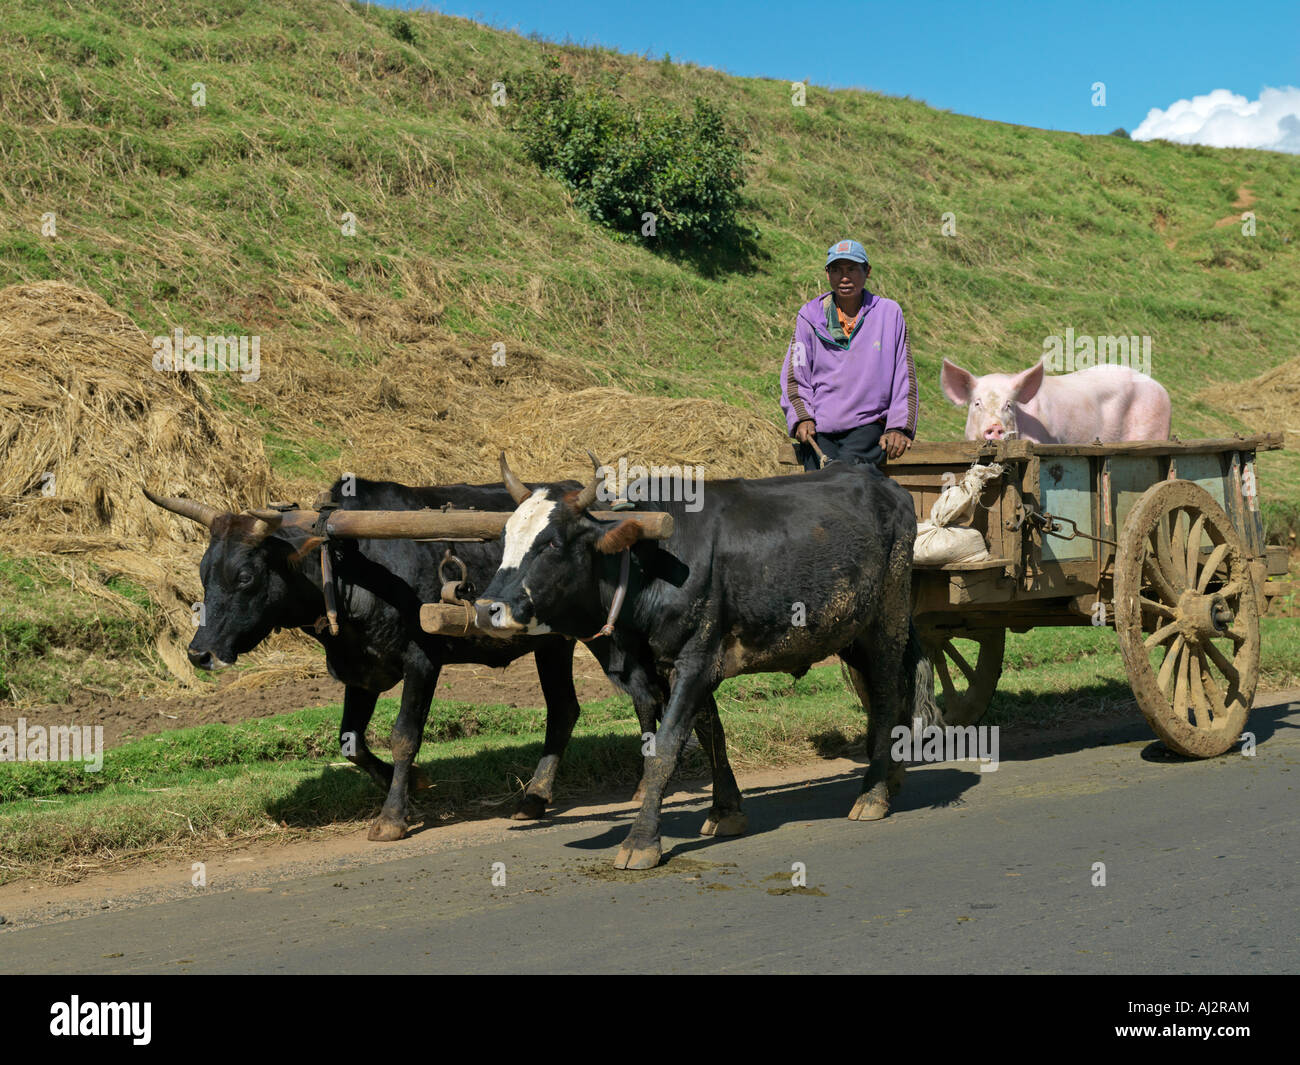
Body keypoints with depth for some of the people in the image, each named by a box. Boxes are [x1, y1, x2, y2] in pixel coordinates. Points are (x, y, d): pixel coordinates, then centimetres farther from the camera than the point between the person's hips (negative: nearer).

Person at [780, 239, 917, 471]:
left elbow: (904, 376, 10)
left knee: (848, 463, -30)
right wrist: (802, 418, -6)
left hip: (868, 425, -1)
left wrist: (898, 427, 0)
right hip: (819, 428, 1)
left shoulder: (889, 313, 9)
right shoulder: (810, 316, 10)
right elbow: (794, 376, 11)